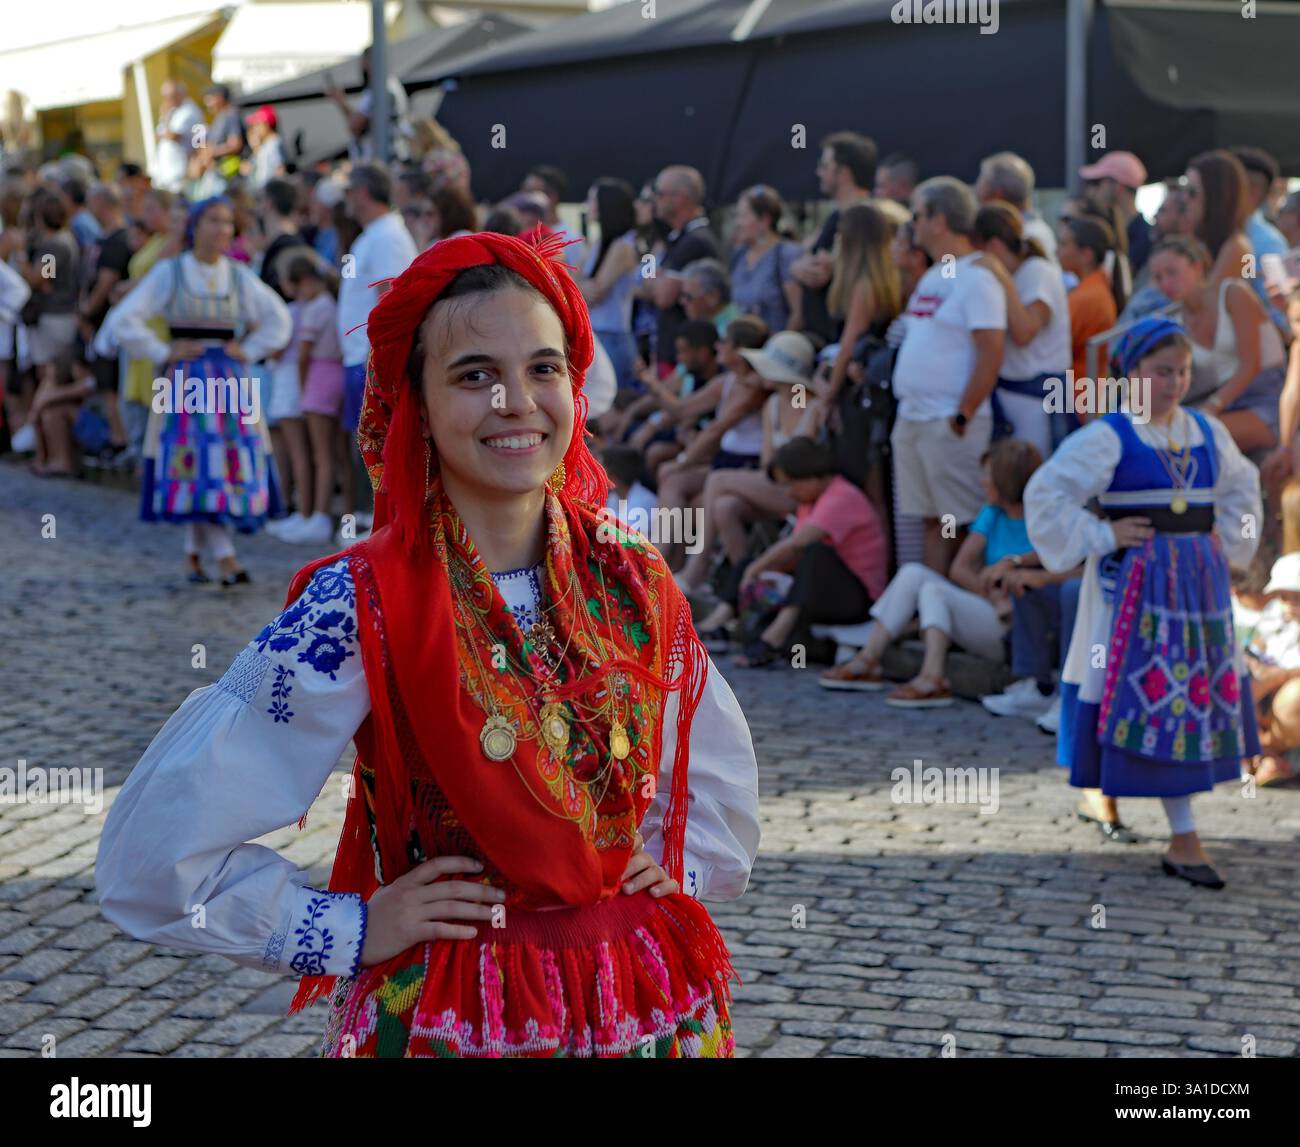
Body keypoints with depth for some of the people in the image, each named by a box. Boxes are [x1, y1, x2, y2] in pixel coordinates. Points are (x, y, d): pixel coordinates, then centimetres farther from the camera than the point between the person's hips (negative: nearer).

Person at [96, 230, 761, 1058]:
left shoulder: (634, 584, -3)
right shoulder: (359, 607, -16)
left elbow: (719, 768, 17)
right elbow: (157, 846, -16)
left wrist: (679, 866, 2)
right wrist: (351, 933, -12)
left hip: (653, 1007, 4)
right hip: (448, 1019, -4)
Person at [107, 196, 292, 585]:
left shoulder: (239, 276, 8)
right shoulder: (169, 272, -1)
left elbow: (279, 320, 19)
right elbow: (124, 319, -3)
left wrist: (249, 351, 7)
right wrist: (163, 352, -6)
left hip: (228, 378, 4)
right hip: (184, 378, -4)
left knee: (234, 462, 0)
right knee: (198, 465, -10)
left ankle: (193, 555, 13)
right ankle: (226, 559, -12)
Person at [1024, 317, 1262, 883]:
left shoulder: (1207, 432, 7)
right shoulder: (1108, 437, -10)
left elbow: (1241, 486, 24)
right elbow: (1045, 493, -12)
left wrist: (1226, 538, 10)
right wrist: (1100, 537, -13)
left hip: (1198, 580, 6)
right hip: (1134, 582, -6)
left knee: (1194, 694, 11)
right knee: (1158, 695, -4)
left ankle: (1101, 792, 29)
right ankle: (1183, 839, 1)